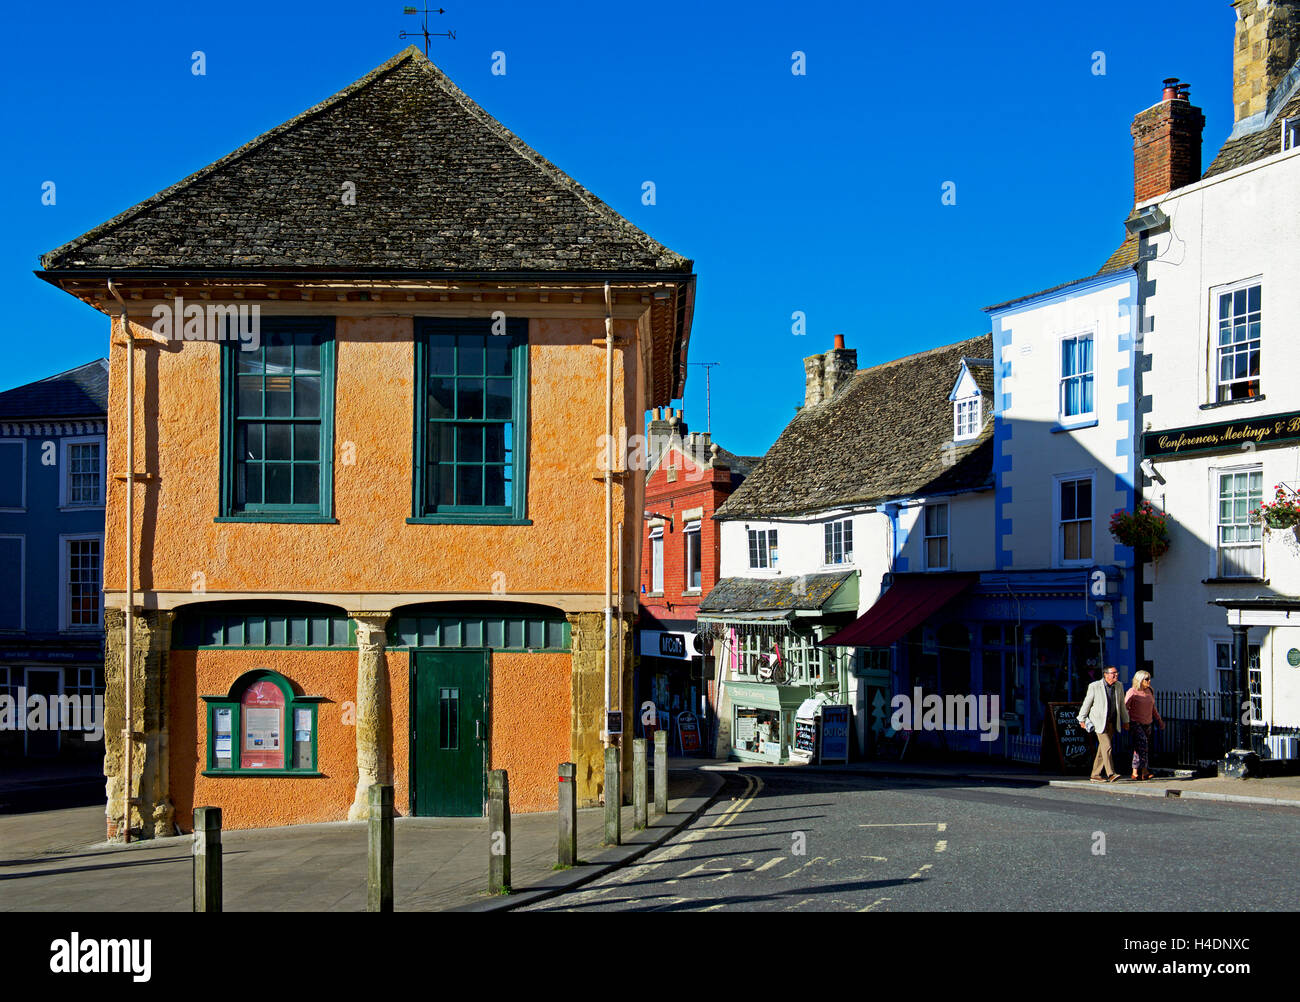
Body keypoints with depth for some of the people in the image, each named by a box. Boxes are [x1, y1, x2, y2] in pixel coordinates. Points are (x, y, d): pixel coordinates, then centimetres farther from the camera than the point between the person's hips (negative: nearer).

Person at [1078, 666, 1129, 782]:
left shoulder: (1118, 686, 5)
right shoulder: (1094, 686, -10)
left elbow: (1121, 704, 15)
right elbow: (1087, 703, -2)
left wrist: (1125, 720, 17)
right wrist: (1082, 719, 4)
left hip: (1112, 722, 5)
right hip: (1099, 721, -5)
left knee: (1103, 749, 7)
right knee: (1107, 746, -16)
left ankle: (1095, 775, 12)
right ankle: (1111, 774, -20)